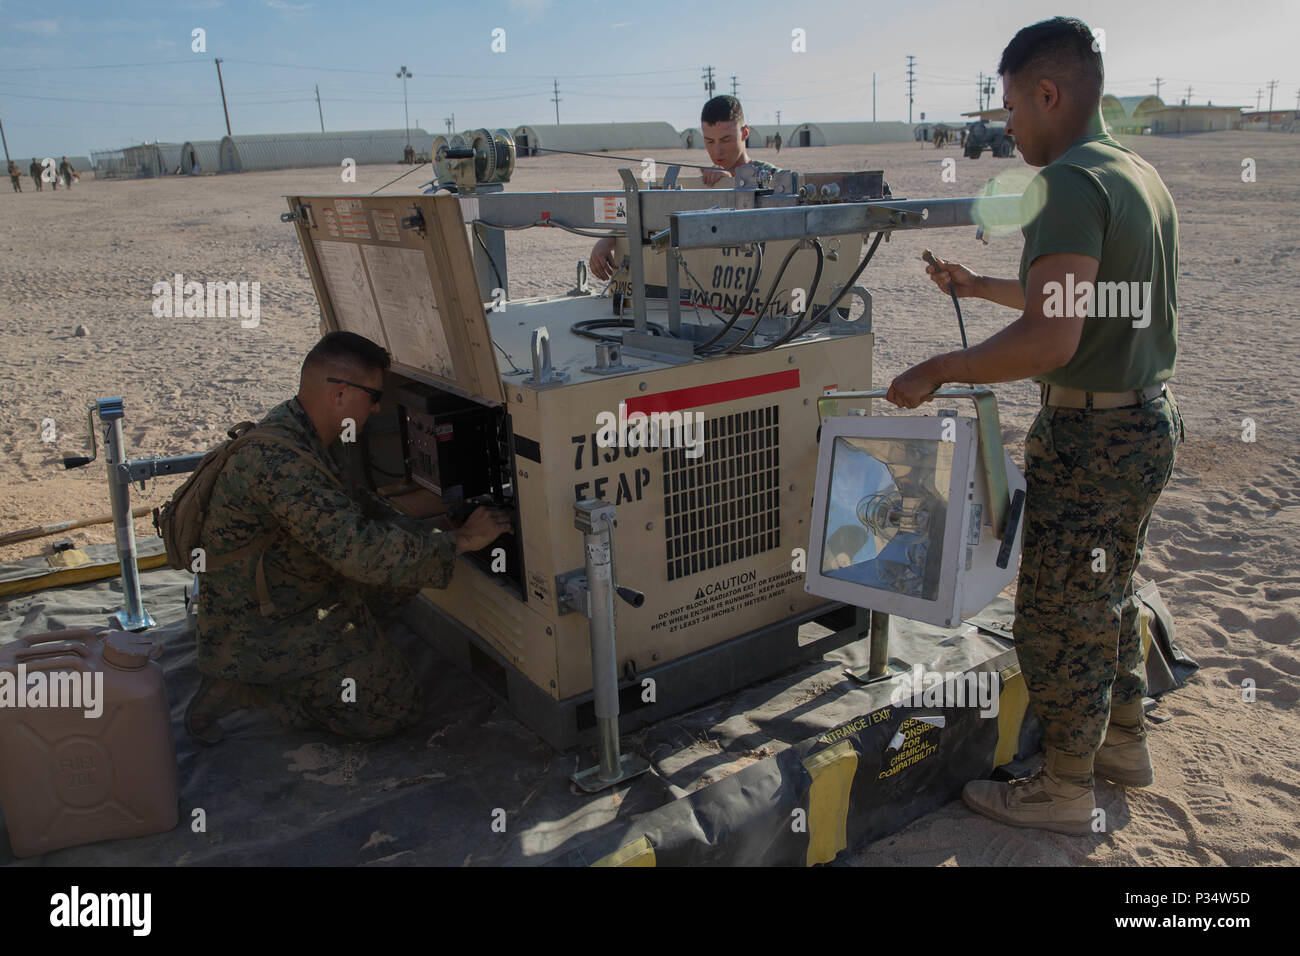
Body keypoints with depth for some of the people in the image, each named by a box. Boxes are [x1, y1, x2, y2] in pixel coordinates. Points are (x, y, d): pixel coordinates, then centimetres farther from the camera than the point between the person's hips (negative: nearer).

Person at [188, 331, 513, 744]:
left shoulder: (304, 432, 0)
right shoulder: (277, 461, -32)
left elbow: (352, 506, 15)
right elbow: (360, 551, -36)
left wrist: (426, 530, 1)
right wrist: (459, 540, -26)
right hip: (259, 631, -9)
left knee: (411, 554, 7)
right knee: (395, 708, -6)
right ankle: (245, 689, 0)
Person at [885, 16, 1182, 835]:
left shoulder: (1069, 183, -20)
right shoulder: (1142, 175, 11)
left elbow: (1052, 339, -29)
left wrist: (939, 372, -20)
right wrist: (977, 286, 27)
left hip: (1093, 437, -10)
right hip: (1151, 421, 10)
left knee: (1058, 620, 5)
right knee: (1108, 597, 24)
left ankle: (1066, 791, 21)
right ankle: (1125, 743, 40)